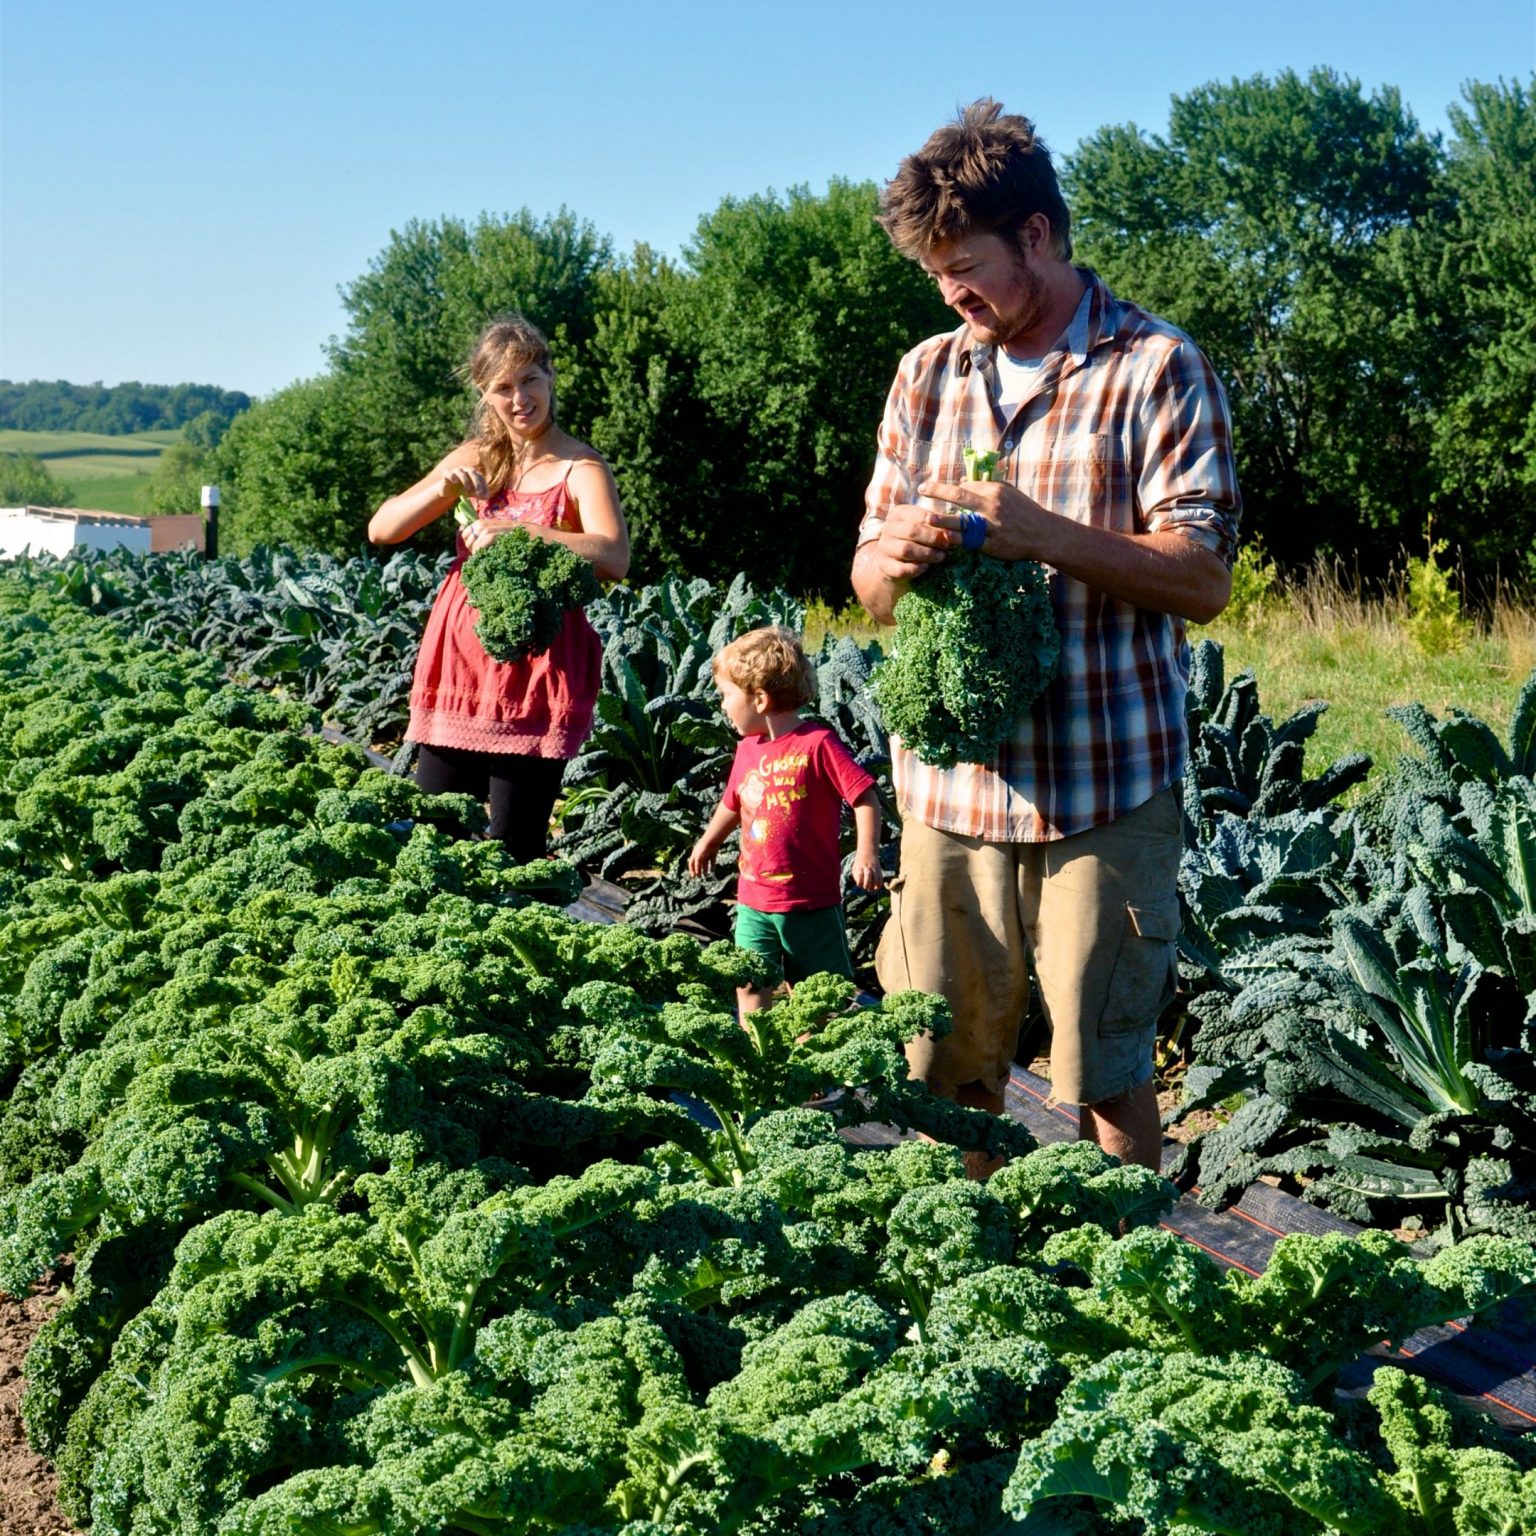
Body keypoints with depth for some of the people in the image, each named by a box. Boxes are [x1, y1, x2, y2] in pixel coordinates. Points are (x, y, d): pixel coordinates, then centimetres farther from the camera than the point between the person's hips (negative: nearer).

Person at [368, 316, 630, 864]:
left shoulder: (579, 468, -6)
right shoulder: (476, 459, 11)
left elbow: (614, 558, -24)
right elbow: (381, 529, 7)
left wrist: (516, 529, -28)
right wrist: (442, 490, -11)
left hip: (538, 671, -5)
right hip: (459, 660, 5)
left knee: (516, 850, -3)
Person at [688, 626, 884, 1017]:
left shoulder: (817, 744, -15)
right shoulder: (748, 749, 6)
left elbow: (865, 797, -16)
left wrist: (867, 854, -26)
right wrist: (708, 842, 38)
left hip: (812, 901, -5)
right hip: (754, 901, 5)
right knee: (750, 985, 1)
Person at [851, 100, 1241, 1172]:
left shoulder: (1157, 368, -2)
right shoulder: (929, 374, 14)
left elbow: (1206, 578, -8)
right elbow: (870, 586, 15)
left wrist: (1042, 534, -22)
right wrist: (896, 555, -10)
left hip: (1104, 790, -4)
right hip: (950, 781, 5)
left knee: (1105, 1074, 2)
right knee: (944, 1072, 8)